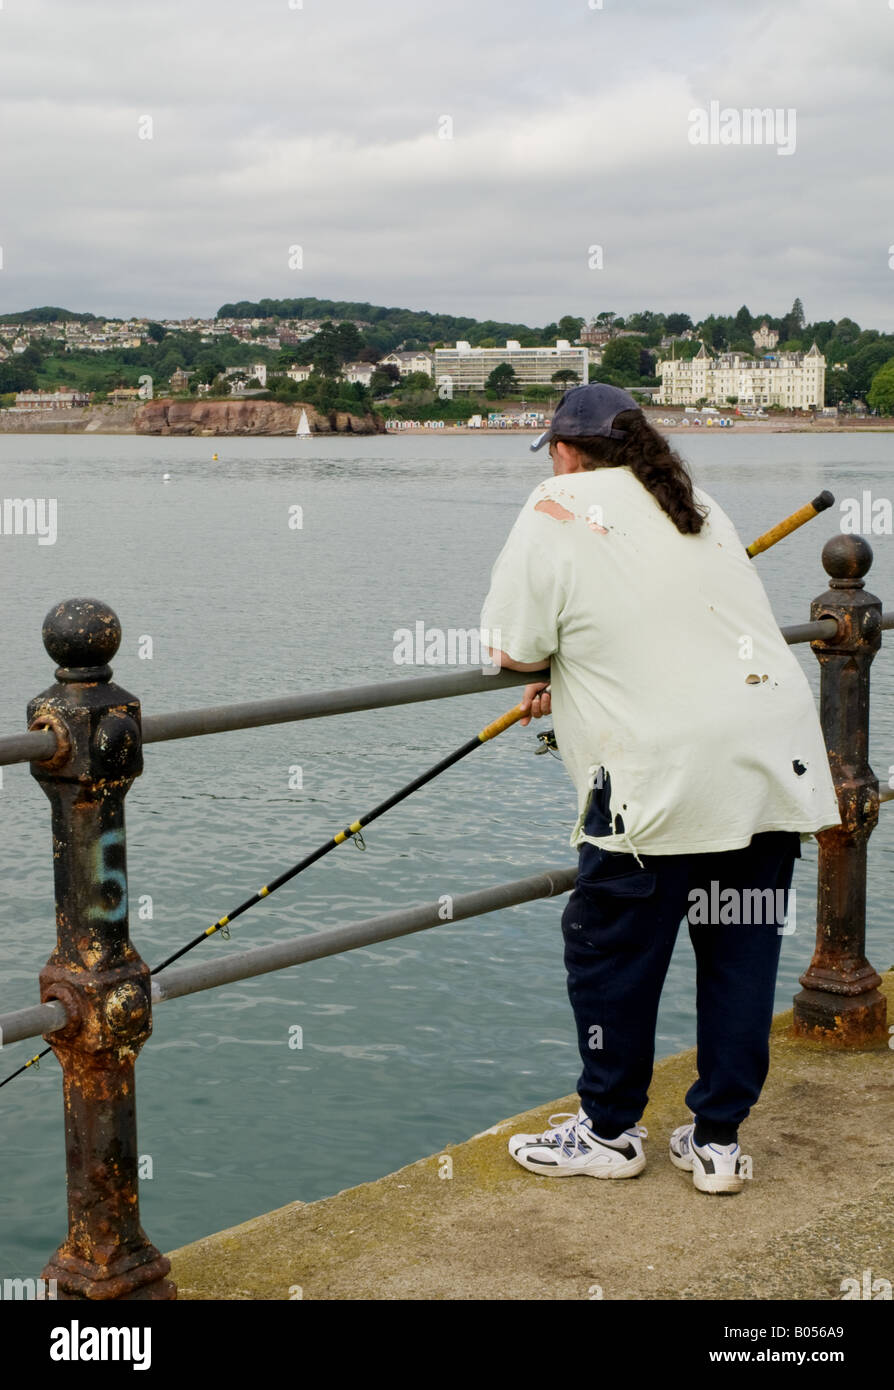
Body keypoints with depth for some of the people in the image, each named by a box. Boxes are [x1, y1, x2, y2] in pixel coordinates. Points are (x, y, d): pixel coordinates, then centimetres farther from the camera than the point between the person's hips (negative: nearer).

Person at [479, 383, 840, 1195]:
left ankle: (609, 1132, 22)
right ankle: (718, 1141, 21)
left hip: (665, 772, -7)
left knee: (612, 951, 9)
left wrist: (561, 651, 19)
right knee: (742, 951, 12)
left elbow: (514, 651, -3)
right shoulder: (698, 505, 20)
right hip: (775, 757, 7)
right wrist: (574, 681, 32)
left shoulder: (557, 509, 0)